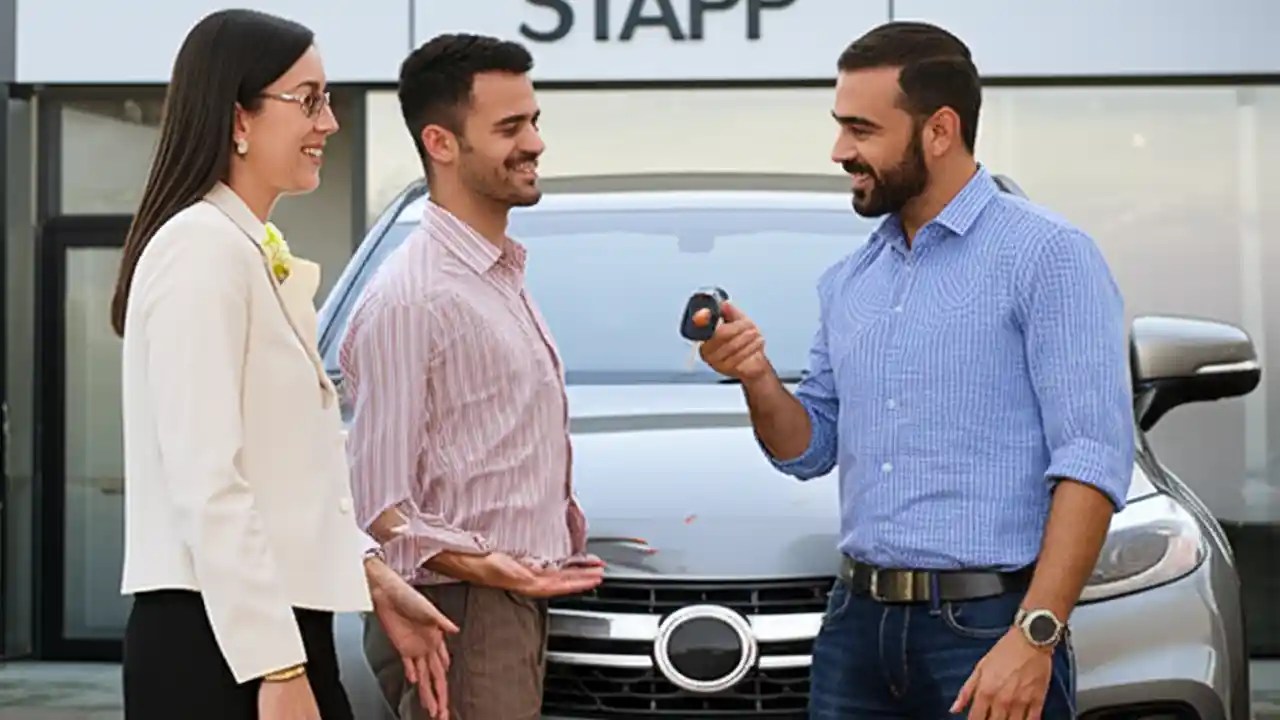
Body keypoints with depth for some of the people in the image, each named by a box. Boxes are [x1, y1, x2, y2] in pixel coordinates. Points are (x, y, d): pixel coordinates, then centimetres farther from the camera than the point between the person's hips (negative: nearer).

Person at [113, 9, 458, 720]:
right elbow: (208, 487, -19)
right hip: (214, 641, -9)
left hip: (275, 624, 9)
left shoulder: (257, 253, 17)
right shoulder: (202, 249, -12)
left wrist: (373, 577, 11)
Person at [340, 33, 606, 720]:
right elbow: (380, 508, -18)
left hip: (517, 608, 9)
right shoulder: (409, 300, -15)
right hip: (461, 616, -9)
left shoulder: (505, 277, 15)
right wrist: (478, 565, -30)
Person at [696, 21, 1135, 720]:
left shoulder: (1046, 257, -8)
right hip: (856, 625, 6)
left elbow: (1092, 460, -15)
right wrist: (758, 379, -2)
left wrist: (1036, 635, -23)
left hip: (986, 630, -6)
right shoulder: (848, 280, 13)